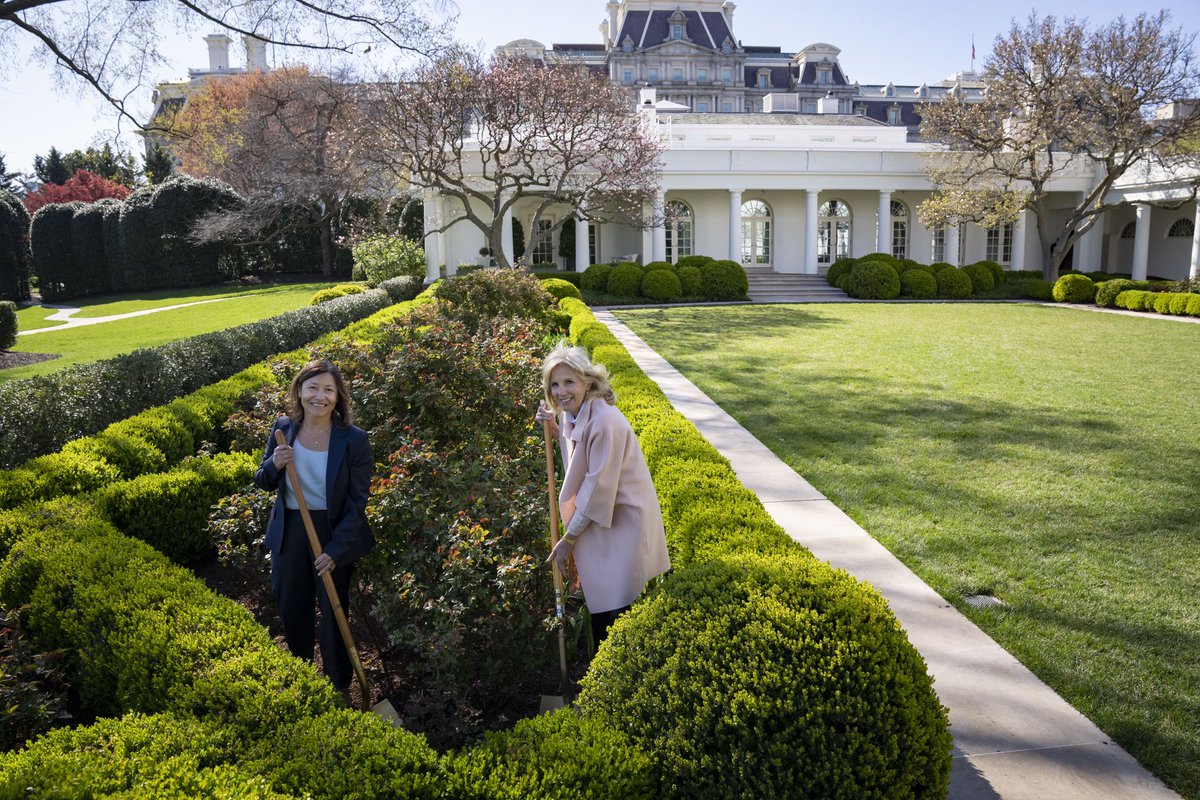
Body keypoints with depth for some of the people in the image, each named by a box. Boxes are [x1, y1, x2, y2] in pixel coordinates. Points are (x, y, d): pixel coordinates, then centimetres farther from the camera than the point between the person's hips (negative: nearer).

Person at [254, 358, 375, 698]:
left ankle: (339, 687, 28)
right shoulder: (283, 428, -5)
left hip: (334, 533, -4)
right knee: (291, 607, 18)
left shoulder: (354, 440, -16)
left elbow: (357, 503, -14)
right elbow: (263, 482, 6)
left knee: (333, 612, 7)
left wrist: (335, 550, -19)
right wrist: (274, 464, -17)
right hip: (289, 532, 4)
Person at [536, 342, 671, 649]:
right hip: (598, 522, 9)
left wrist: (568, 539, -15)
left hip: (624, 523, -9)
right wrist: (555, 429, 1)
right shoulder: (574, 414, 2)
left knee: (621, 609, -4)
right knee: (600, 603, 20)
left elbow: (598, 487, -23)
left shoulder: (604, 421, -26)